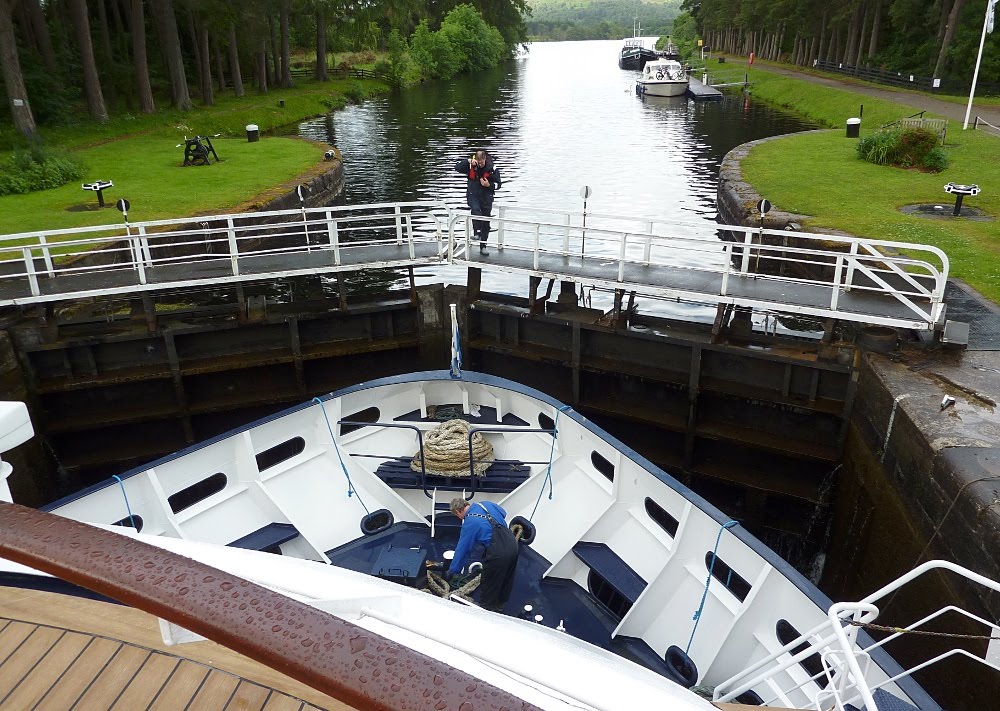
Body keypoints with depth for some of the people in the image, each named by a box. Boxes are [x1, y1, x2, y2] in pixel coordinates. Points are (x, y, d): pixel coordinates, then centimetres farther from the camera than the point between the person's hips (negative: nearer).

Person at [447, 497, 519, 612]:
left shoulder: (468, 524, -4)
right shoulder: (485, 503, 11)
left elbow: (462, 549, 3)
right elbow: (503, 514, 24)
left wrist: (452, 570, 15)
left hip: (498, 552, -7)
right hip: (512, 542, 7)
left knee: (488, 583, 16)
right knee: (506, 578, 26)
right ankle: (500, 604, 45)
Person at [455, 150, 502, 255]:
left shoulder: (492, 168, -6)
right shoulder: (471, 166, -4)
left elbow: (498, 184, 0)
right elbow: (457, 168, -15)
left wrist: (489, 185, -19)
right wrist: (468, 161, -25)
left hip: (487, 197, 1)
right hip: (473, 195, -1)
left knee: (486, 222, 5)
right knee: (476, 210, -34)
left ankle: (483, 246, 13)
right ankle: (477, 233, -22)